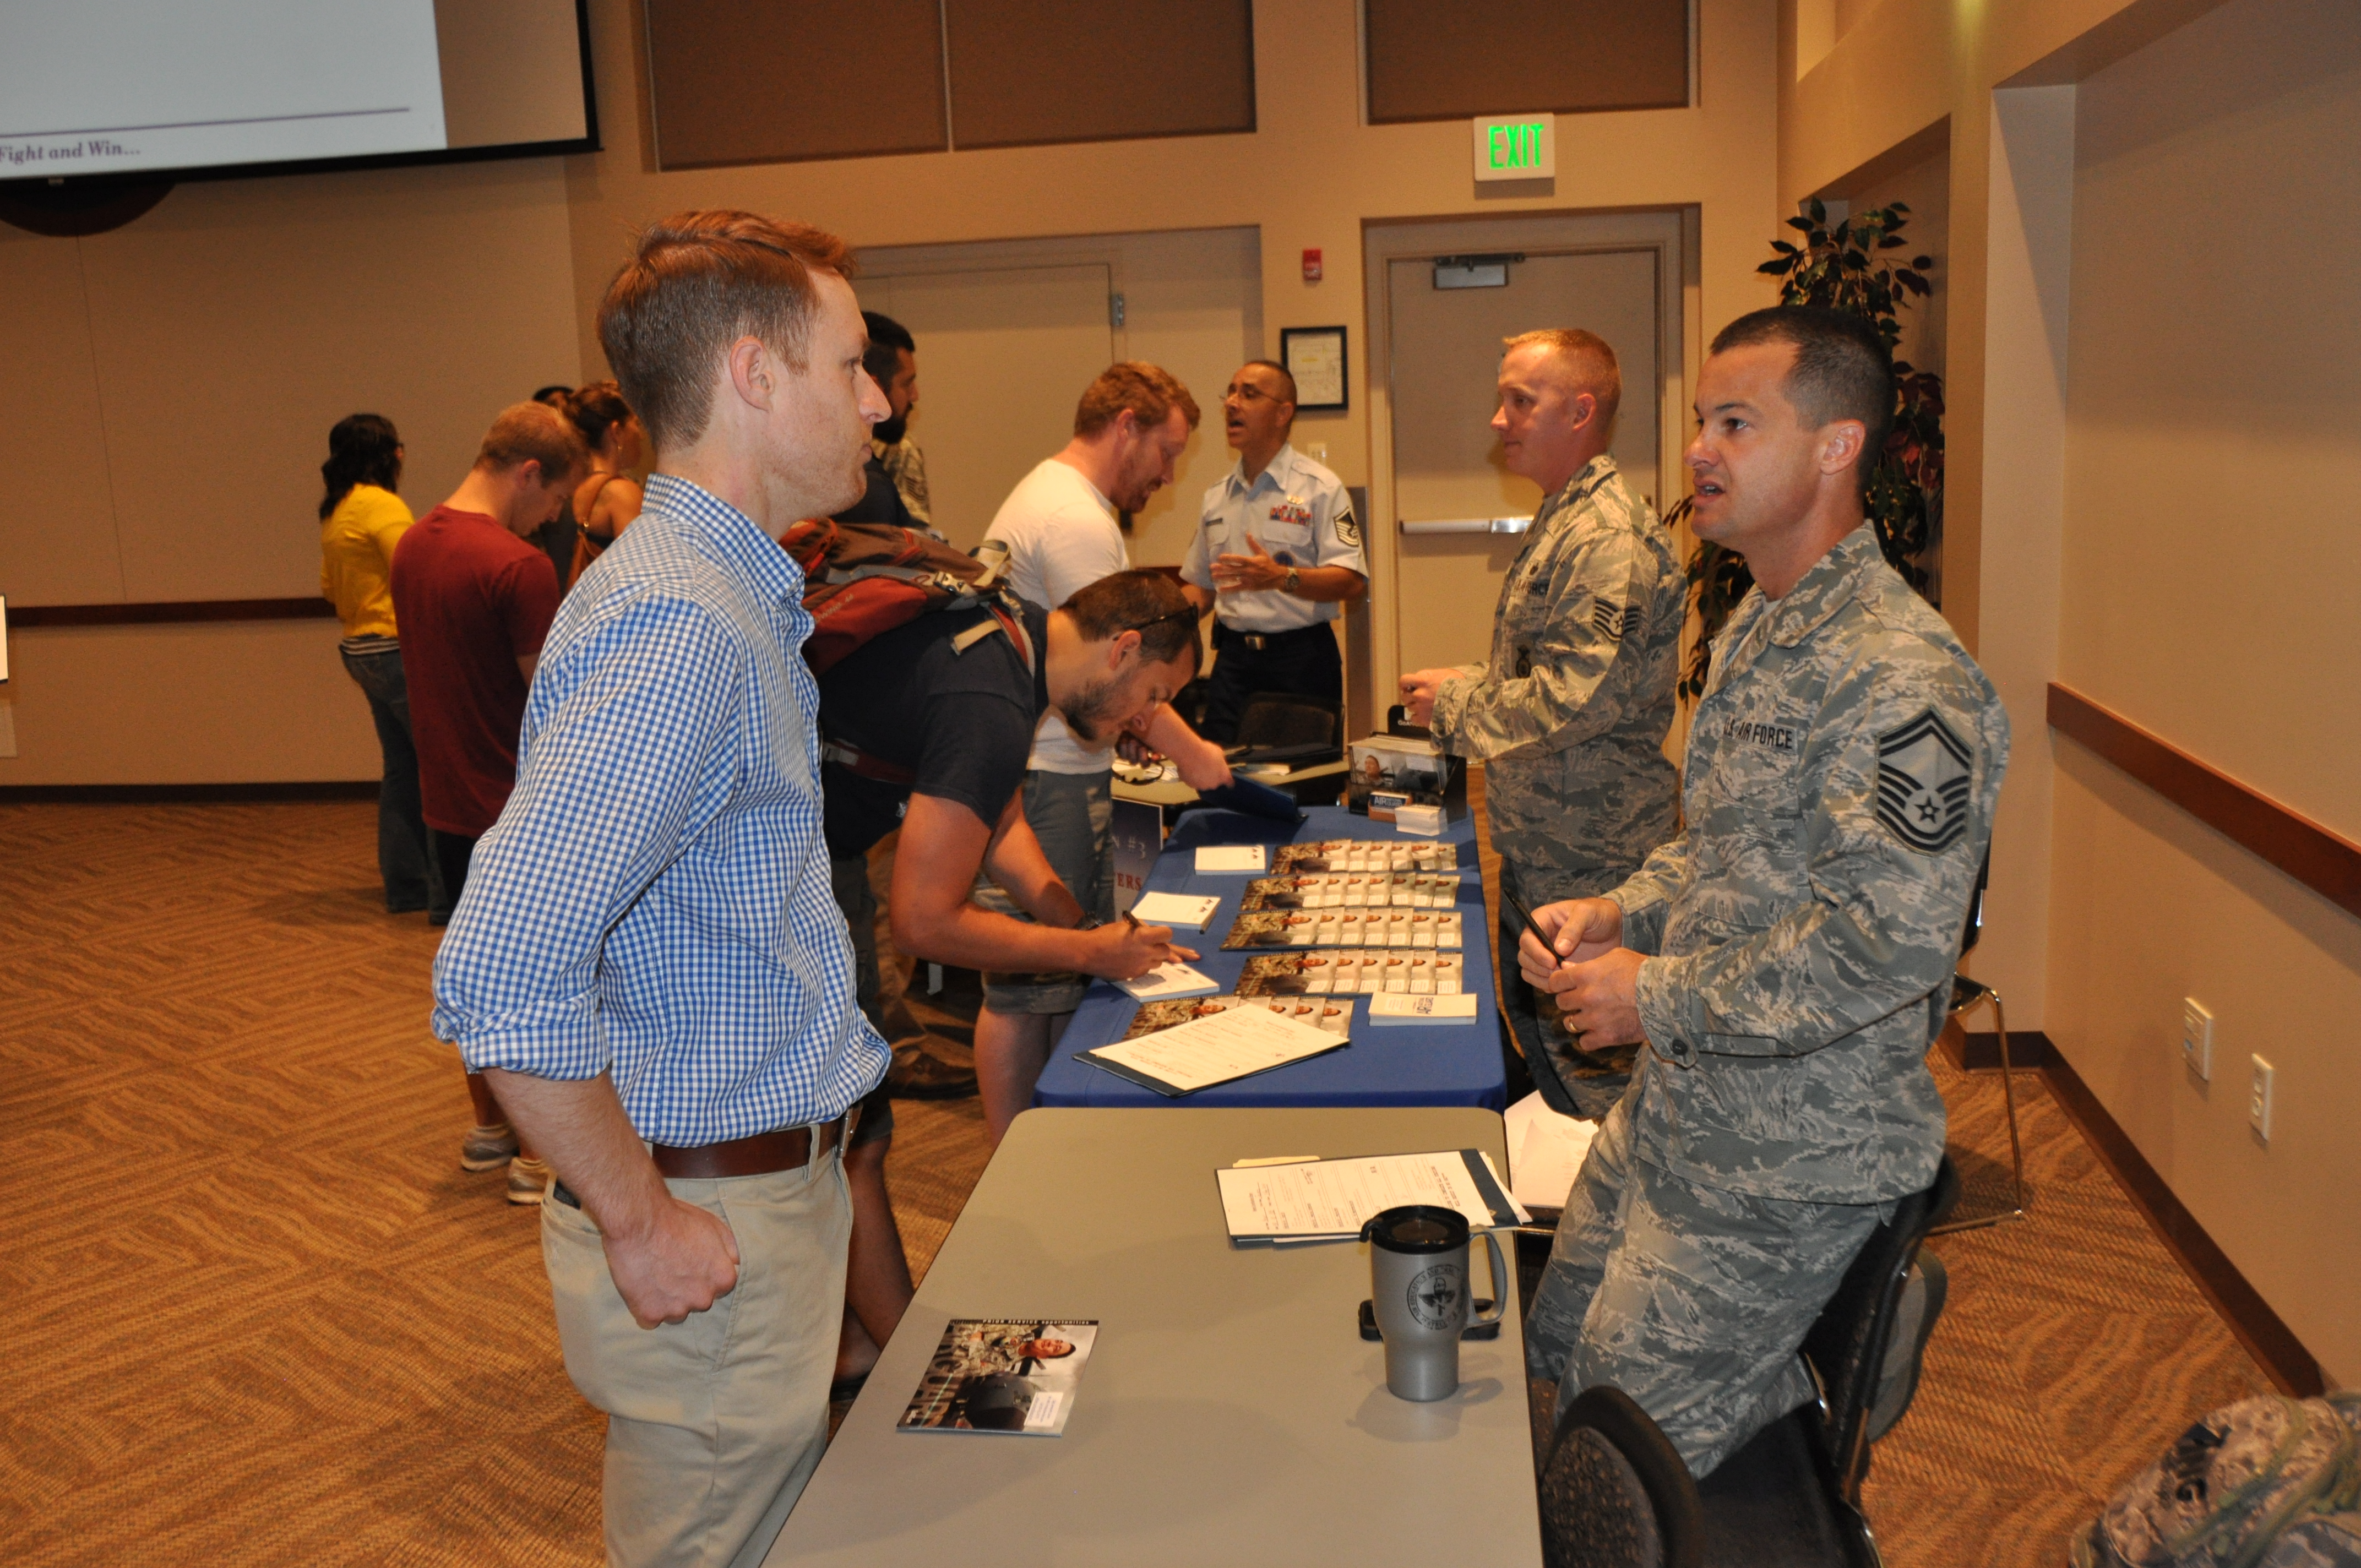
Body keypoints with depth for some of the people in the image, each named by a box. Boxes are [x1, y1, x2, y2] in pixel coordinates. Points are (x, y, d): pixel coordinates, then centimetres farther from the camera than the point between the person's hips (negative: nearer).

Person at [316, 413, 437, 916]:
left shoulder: (334, 512, 16)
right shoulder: (380, 504, -14)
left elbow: (330, 588, 24)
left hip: (361, 648, 10)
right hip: (398, 649, -10)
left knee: (402, 766, 14)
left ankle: (406, 885, 19)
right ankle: (446, 890, -5)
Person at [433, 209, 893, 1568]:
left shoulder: (732, 593, 9)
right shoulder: (679, 627, -25)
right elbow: (503, 982, -31)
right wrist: (640, 1226, -20)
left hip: (779, 1175, 10)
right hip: (717, 1219, -9)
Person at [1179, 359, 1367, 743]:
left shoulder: (1320, 487, -2)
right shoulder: (1216, 496, 15)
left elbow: (1353, 582, -13)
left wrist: (1281, 577, -28)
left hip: (1302, 658, -4)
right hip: (1233, 659, 5)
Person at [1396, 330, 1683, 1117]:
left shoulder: (1608, 539, -21)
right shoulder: (1560, 522, 14)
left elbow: (1579, 698, -28)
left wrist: (1456, 705, -15)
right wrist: (1469, 685, 9)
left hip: (1589, 860, -11)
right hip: (1541, 844, 11)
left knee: (1586, 1059, -1)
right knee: (1530, 1019, 20)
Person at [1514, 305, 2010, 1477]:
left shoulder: (1899, 675, -24)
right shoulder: (1757, 629, 9)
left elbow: (1891, 941, -30)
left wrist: (1658, 997, -21)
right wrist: (1621, 914, 1)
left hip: (1789, 1157, -9)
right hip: (1675, 1112, 9)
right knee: (1553, 1363, 20)